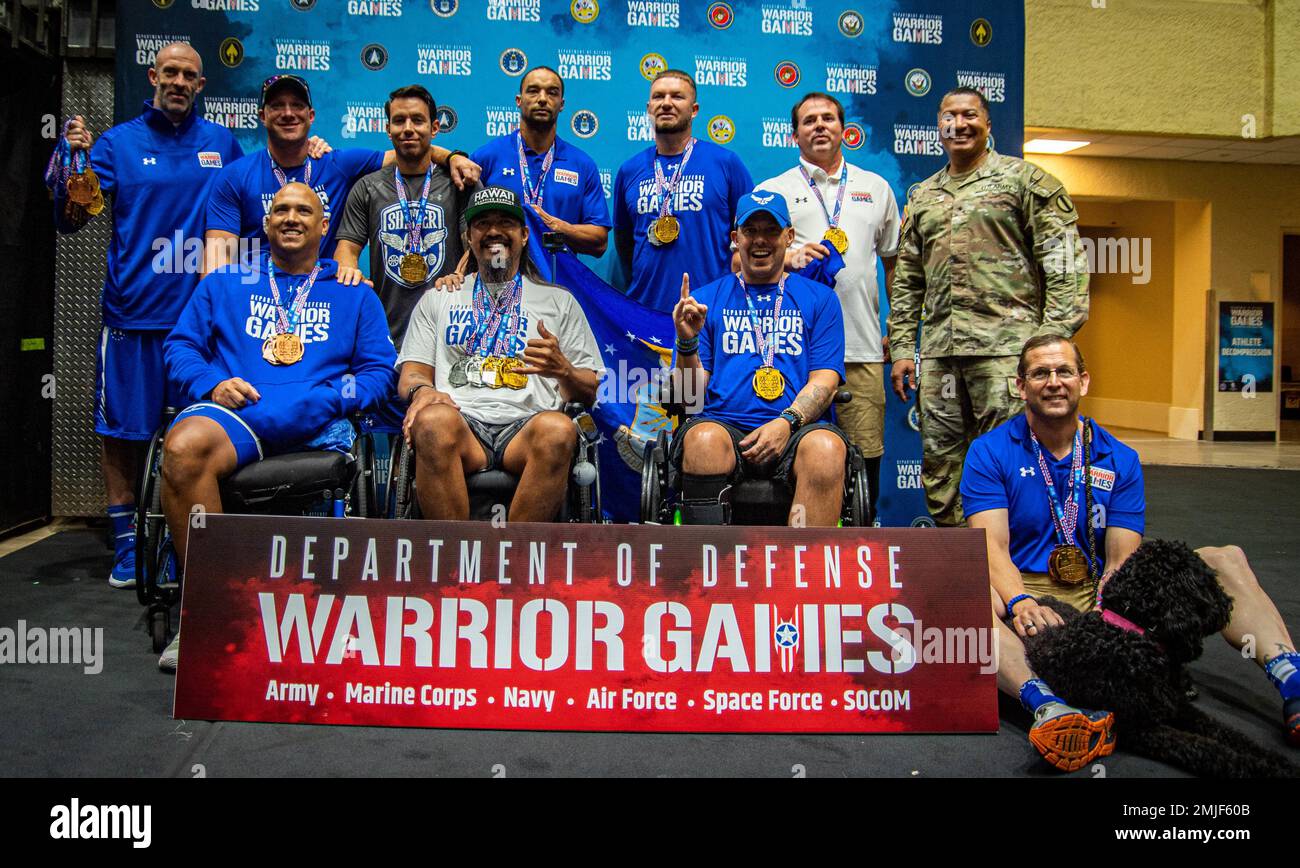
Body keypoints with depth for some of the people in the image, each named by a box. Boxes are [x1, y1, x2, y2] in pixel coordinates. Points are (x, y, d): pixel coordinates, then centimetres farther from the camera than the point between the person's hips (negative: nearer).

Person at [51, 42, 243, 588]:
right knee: (121, 430, 2)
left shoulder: (221, 143, 10)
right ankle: (127, 542, 15)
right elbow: (70, 221, -2)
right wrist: (75, 160, -18)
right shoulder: (118, 142, 5)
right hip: (134, 313, -1)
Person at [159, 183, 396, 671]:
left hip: (315, 423, 0)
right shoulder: (225, 283, 27)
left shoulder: (353, 294, 23)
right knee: (183, 447, -34)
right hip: (231, 408, 0)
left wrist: (323, 399, -6)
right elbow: (181, 346, 20)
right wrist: (211, 383, -2)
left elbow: (380, 370, 12)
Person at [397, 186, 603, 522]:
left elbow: (590, 391, 18)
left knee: (559, 429, -36)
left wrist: (563, 370, -6)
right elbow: (411, 373, 20)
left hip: (527, 422, 0)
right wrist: (421, 390, -6)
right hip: (462, 421, 0)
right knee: (433, 421, -36)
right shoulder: (438, 298, 27)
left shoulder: (559, 300, 24)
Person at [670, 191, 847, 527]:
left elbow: (825, 380, 6)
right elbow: (690, 392, 10)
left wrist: (786, 422, -12)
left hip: (797, 428, 0)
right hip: (722, 425, 0)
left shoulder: (819, 298, 18)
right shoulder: (706, 298, 17)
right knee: (703, 441, -35)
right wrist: (687, 342, -10)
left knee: (826, 448, -34)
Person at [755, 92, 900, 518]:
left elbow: (894, 262, 22)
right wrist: (787, 256, -14)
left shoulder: (876, 188, 20)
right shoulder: (772, 191, 11)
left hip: (862, 349, 2)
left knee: (866, 457, 1)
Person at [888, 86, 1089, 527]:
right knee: (940, 463, 7)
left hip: (1006, 343, -5)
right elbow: (905, 279, 21)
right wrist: (901, 348, 14)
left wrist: (1055, 336, -12)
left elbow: (1064, 260, -2)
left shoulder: (1024, 179, 5)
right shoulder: (922, 197, 21)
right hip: (938, 348, 5)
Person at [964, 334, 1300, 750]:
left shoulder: (1119, 459, 6)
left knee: (1225, 561, -8)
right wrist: (1021, 602, -34)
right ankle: (1043, 702, -57)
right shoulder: (989, 452, -2)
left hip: (1098, 591, 4)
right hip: (1023, 588, -3)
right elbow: (992, 545, -13)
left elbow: (1121, 557, -3)